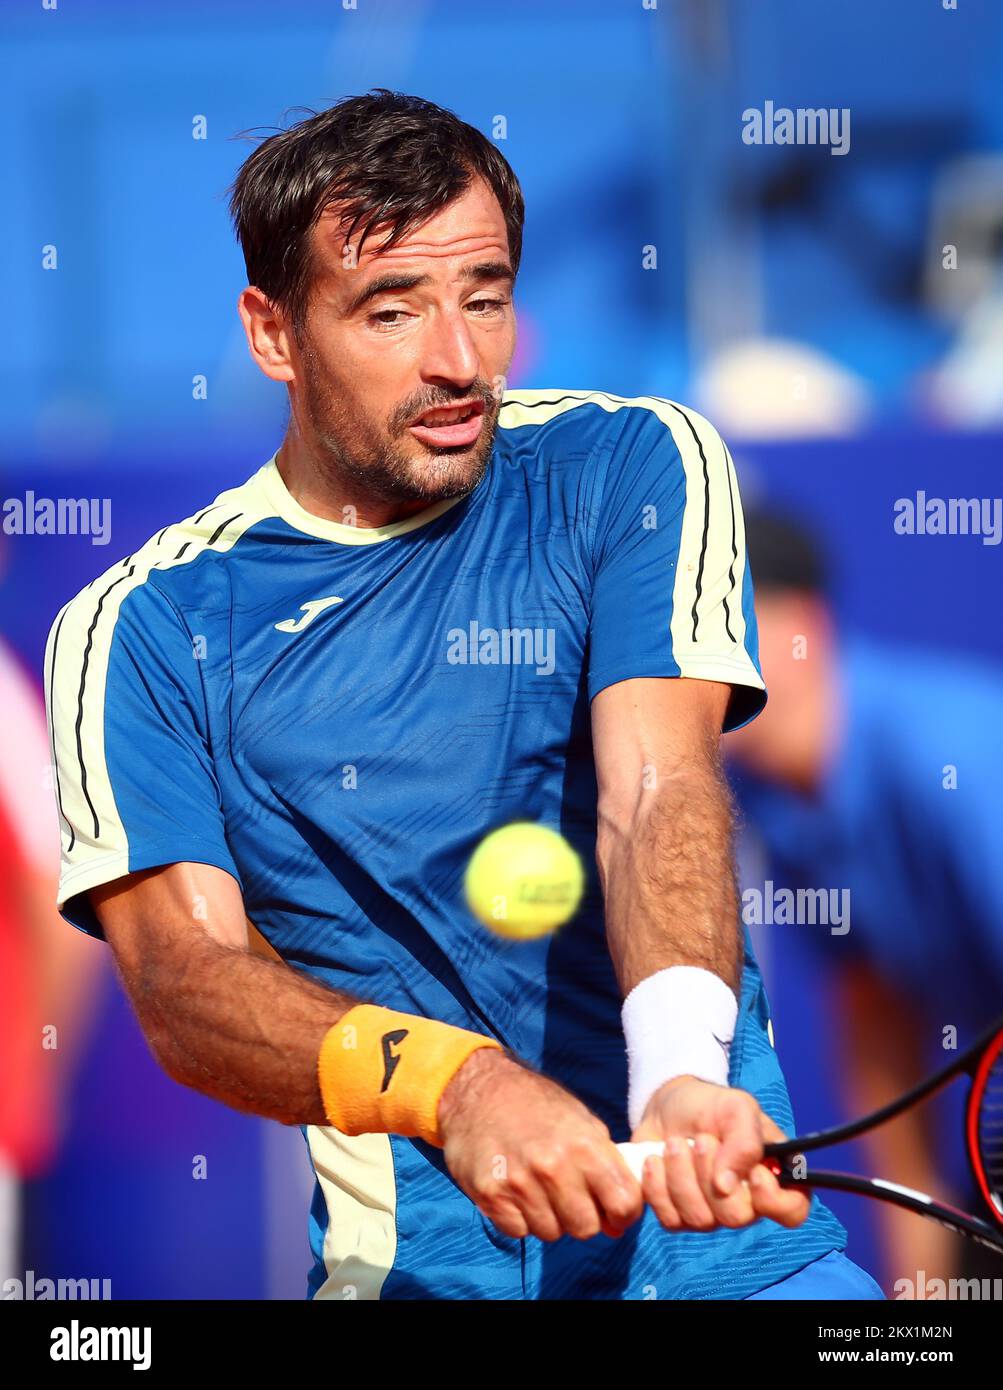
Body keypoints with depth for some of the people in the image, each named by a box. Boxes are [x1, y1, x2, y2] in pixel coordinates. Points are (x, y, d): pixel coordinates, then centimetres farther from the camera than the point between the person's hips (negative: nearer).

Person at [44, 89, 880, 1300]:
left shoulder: (631, 468, 5)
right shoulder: (140, 630, 2)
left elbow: (657, 788, -11)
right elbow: (182, 976, -10)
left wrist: (683, 1072, -31)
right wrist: (454, 1085, -30)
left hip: (719, 1221, 0)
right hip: (414, 1259, 0)